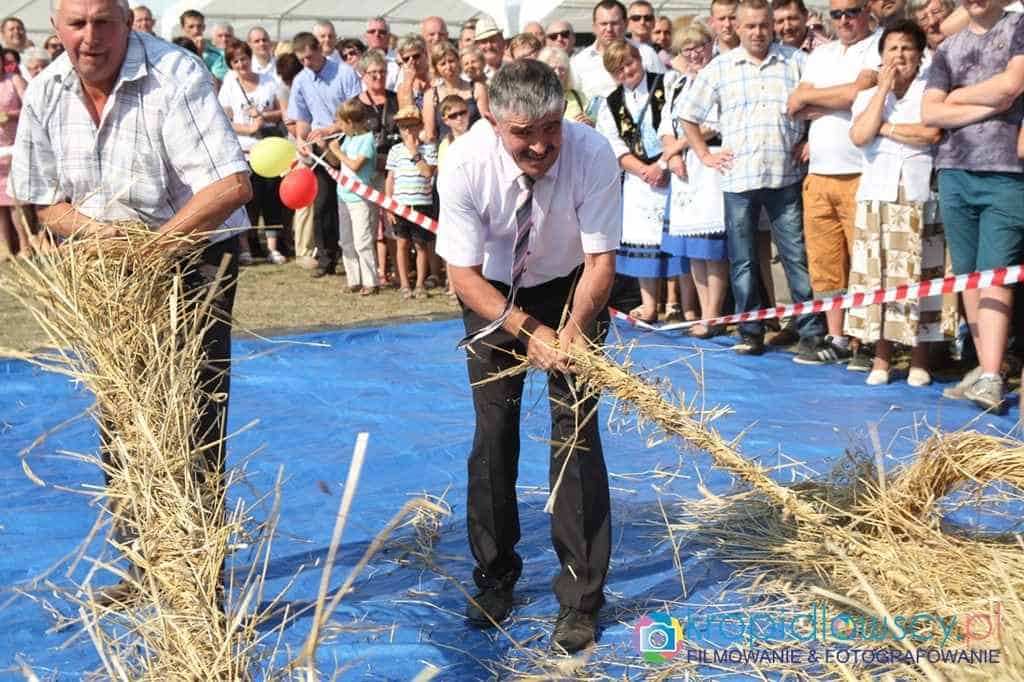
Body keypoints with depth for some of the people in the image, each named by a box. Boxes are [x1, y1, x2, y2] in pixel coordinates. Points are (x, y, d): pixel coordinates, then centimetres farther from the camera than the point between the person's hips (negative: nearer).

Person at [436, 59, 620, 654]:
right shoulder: (465, 164, -29)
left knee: (576, 429, -7)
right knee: (494, 430, 3)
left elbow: (601, 259, -22)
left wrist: (574, 328, -37)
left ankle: (581, 599, 4)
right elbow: (464, 274, -23)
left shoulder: (592, 153, -31)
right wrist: (528, 330, -35)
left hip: (571, 291, -1)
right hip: (493, 293, 1)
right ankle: (495, 575, 24)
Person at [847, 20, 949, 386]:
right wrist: (884, 88, -1)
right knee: (877, 275, 1)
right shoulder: (868, 96, 15)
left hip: (920, 196, -3)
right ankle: (881, 357, 8)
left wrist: (884, 126, -3)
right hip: (876, 195, 3)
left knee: (919, 277, -3)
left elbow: (931, 133, -12)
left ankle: (919, 360, 5)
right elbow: (859, 136, -4)